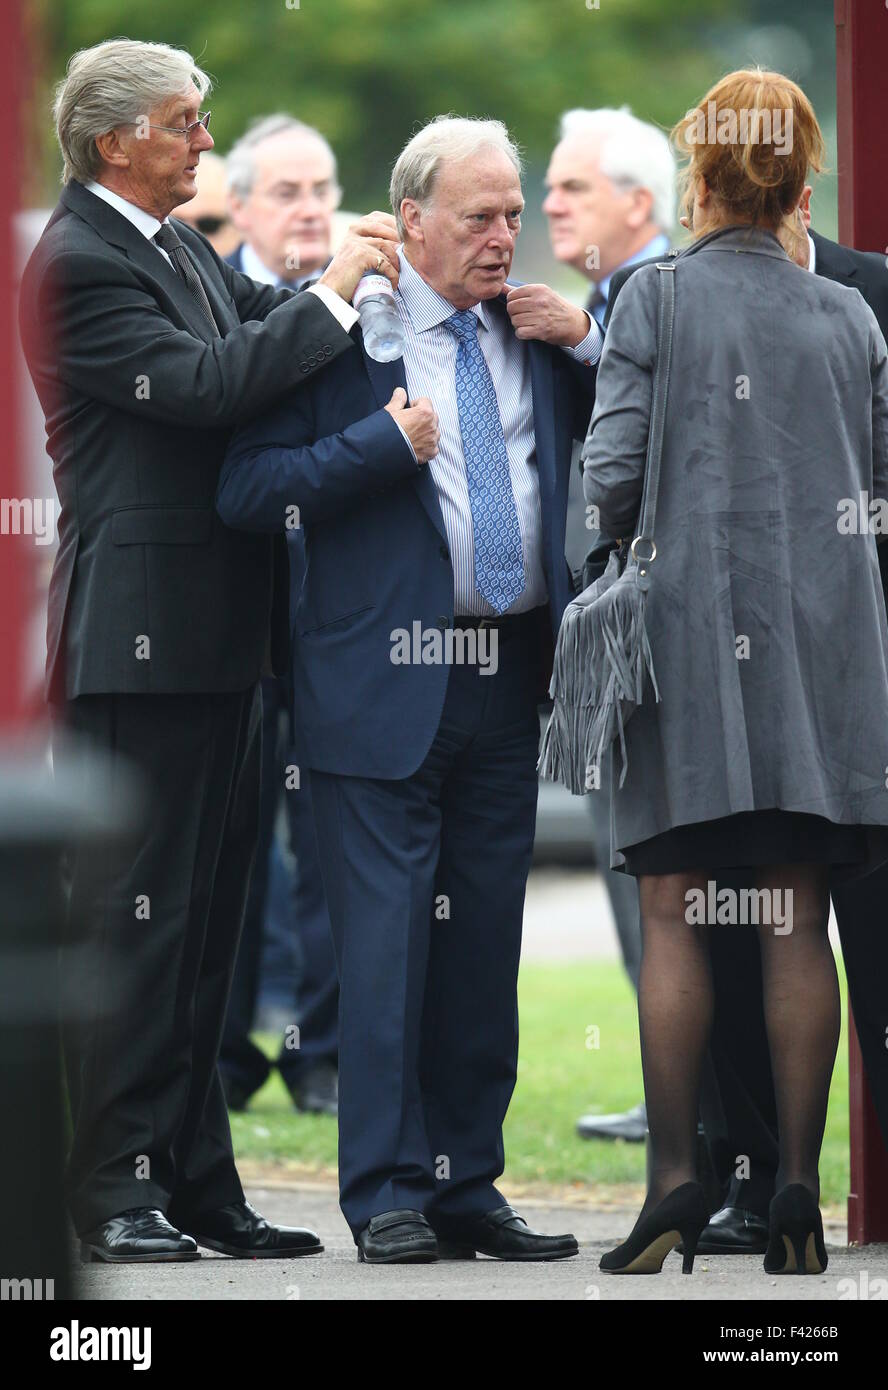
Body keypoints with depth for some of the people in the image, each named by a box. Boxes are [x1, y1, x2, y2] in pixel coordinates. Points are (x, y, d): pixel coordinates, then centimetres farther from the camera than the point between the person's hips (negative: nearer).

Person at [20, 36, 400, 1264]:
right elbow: (201, 383, -21)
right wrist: (334, 293, -16)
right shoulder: (78, 263, -13)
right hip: (137, 641, -9)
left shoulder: (179, 247, 16)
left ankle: (194, 1183, 16)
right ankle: (111, 1190, -1)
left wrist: (342, 274, 2)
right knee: (134, 917, -6)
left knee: (203, 914, 11)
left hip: (214, 636, 9)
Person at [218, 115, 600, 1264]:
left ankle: (466, 1187, 15)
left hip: (510, 680, 5)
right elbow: (245, 489, -8)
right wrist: (384, 443, -14)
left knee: (485, 943, 9)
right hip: (386, 681, -5)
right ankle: (387, 1196, 0)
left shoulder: (537, 334, 13)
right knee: (386, 941, -5)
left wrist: (586, 344, 3)